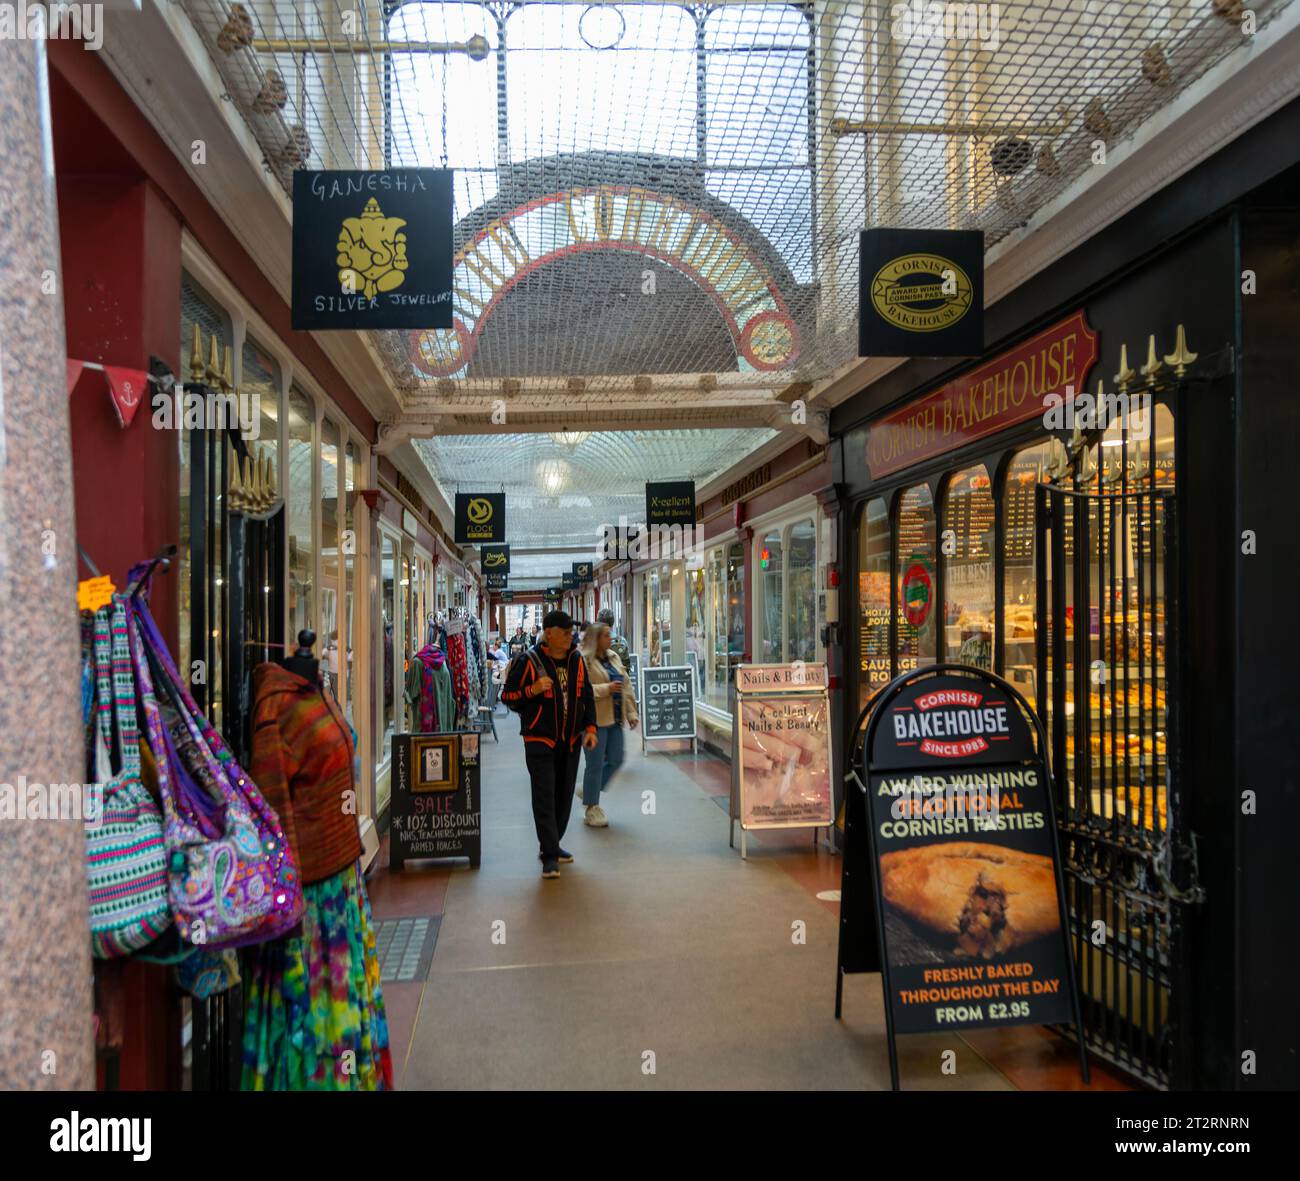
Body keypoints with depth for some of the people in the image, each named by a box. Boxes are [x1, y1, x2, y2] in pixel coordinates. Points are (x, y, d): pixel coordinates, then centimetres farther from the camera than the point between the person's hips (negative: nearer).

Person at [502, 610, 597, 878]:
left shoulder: (576, 660, 7)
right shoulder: (529, 661, -9)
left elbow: (587, 696, 16)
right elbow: (507, 695, -5)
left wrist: (590, 727, 5)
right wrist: (532, 690, -22)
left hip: (570, 740, 6)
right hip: (540, 739, -6)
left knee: (564, 796, 13)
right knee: (544, 797, -10)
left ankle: (551, 845, 29)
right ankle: (550, 855, -7)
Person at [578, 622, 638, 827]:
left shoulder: (614, 657, 14)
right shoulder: (583, 661, -11)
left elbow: (627, 686, 16)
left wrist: (631, 713, 10)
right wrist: (606, 689, -21)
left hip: (614, 718, 8)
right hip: (595, 719, -8)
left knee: (616, 760, 10)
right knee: (595, 764, -1)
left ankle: (590, 790, 30)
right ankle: (592, 810, 11)